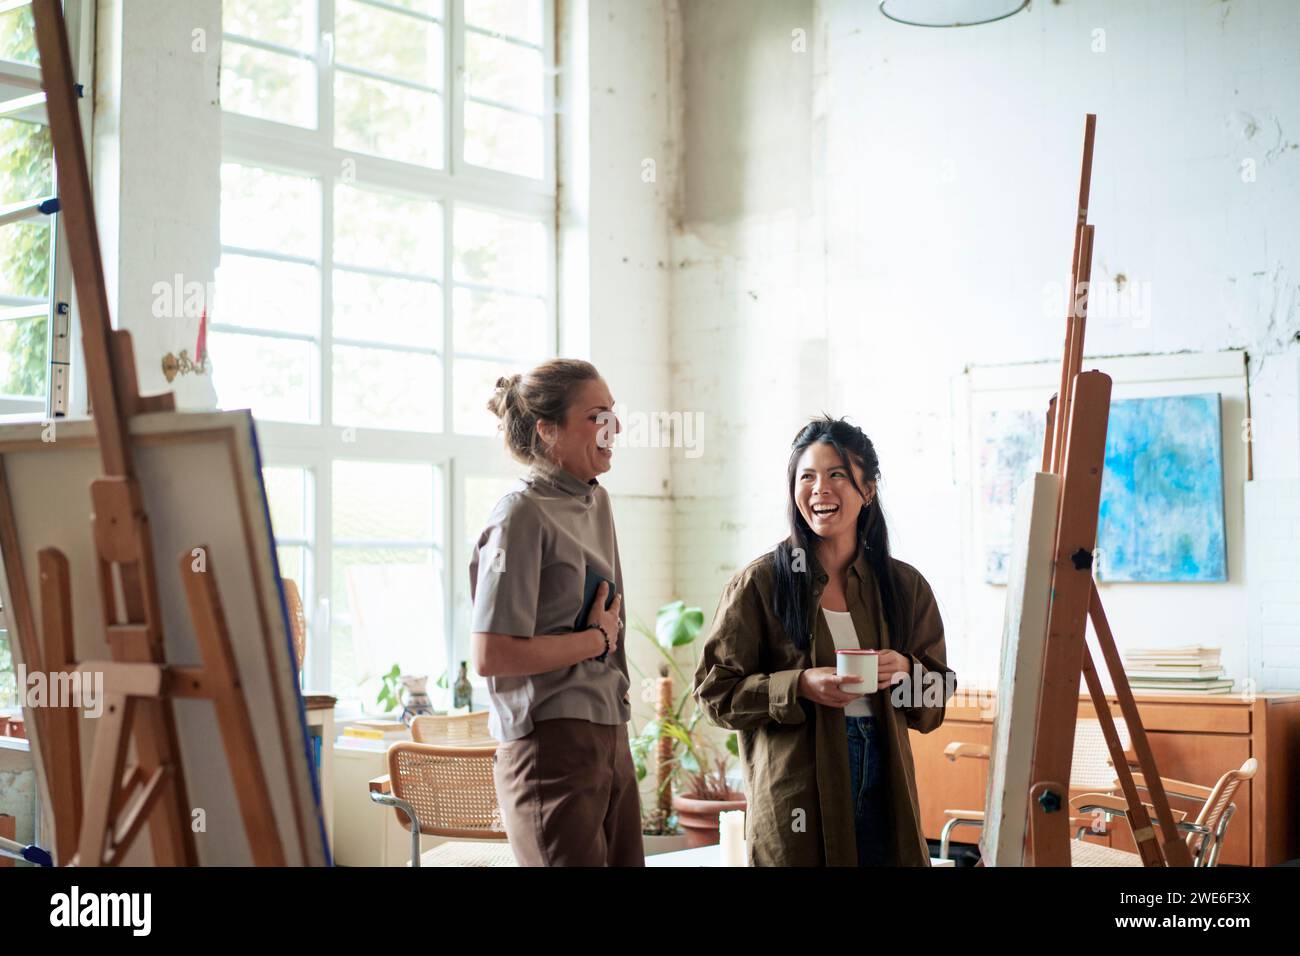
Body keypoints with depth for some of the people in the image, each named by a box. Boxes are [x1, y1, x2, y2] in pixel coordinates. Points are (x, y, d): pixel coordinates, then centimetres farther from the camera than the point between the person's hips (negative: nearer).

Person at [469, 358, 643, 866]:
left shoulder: (596, 503, 13)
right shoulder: (524, 515, -12)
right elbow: (490, 655, -18)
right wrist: (597, 639, -9)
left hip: (610, 738, 8)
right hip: (553, 744, -8)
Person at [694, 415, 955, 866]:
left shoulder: (905, 585, 8)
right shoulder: (760, 582, -3)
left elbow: (933, 703, 12)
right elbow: (715, 692, -4)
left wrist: (905, 671, -10)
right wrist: (799, 687, -17)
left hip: (884, 786, 3)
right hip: (796, 791, -3)